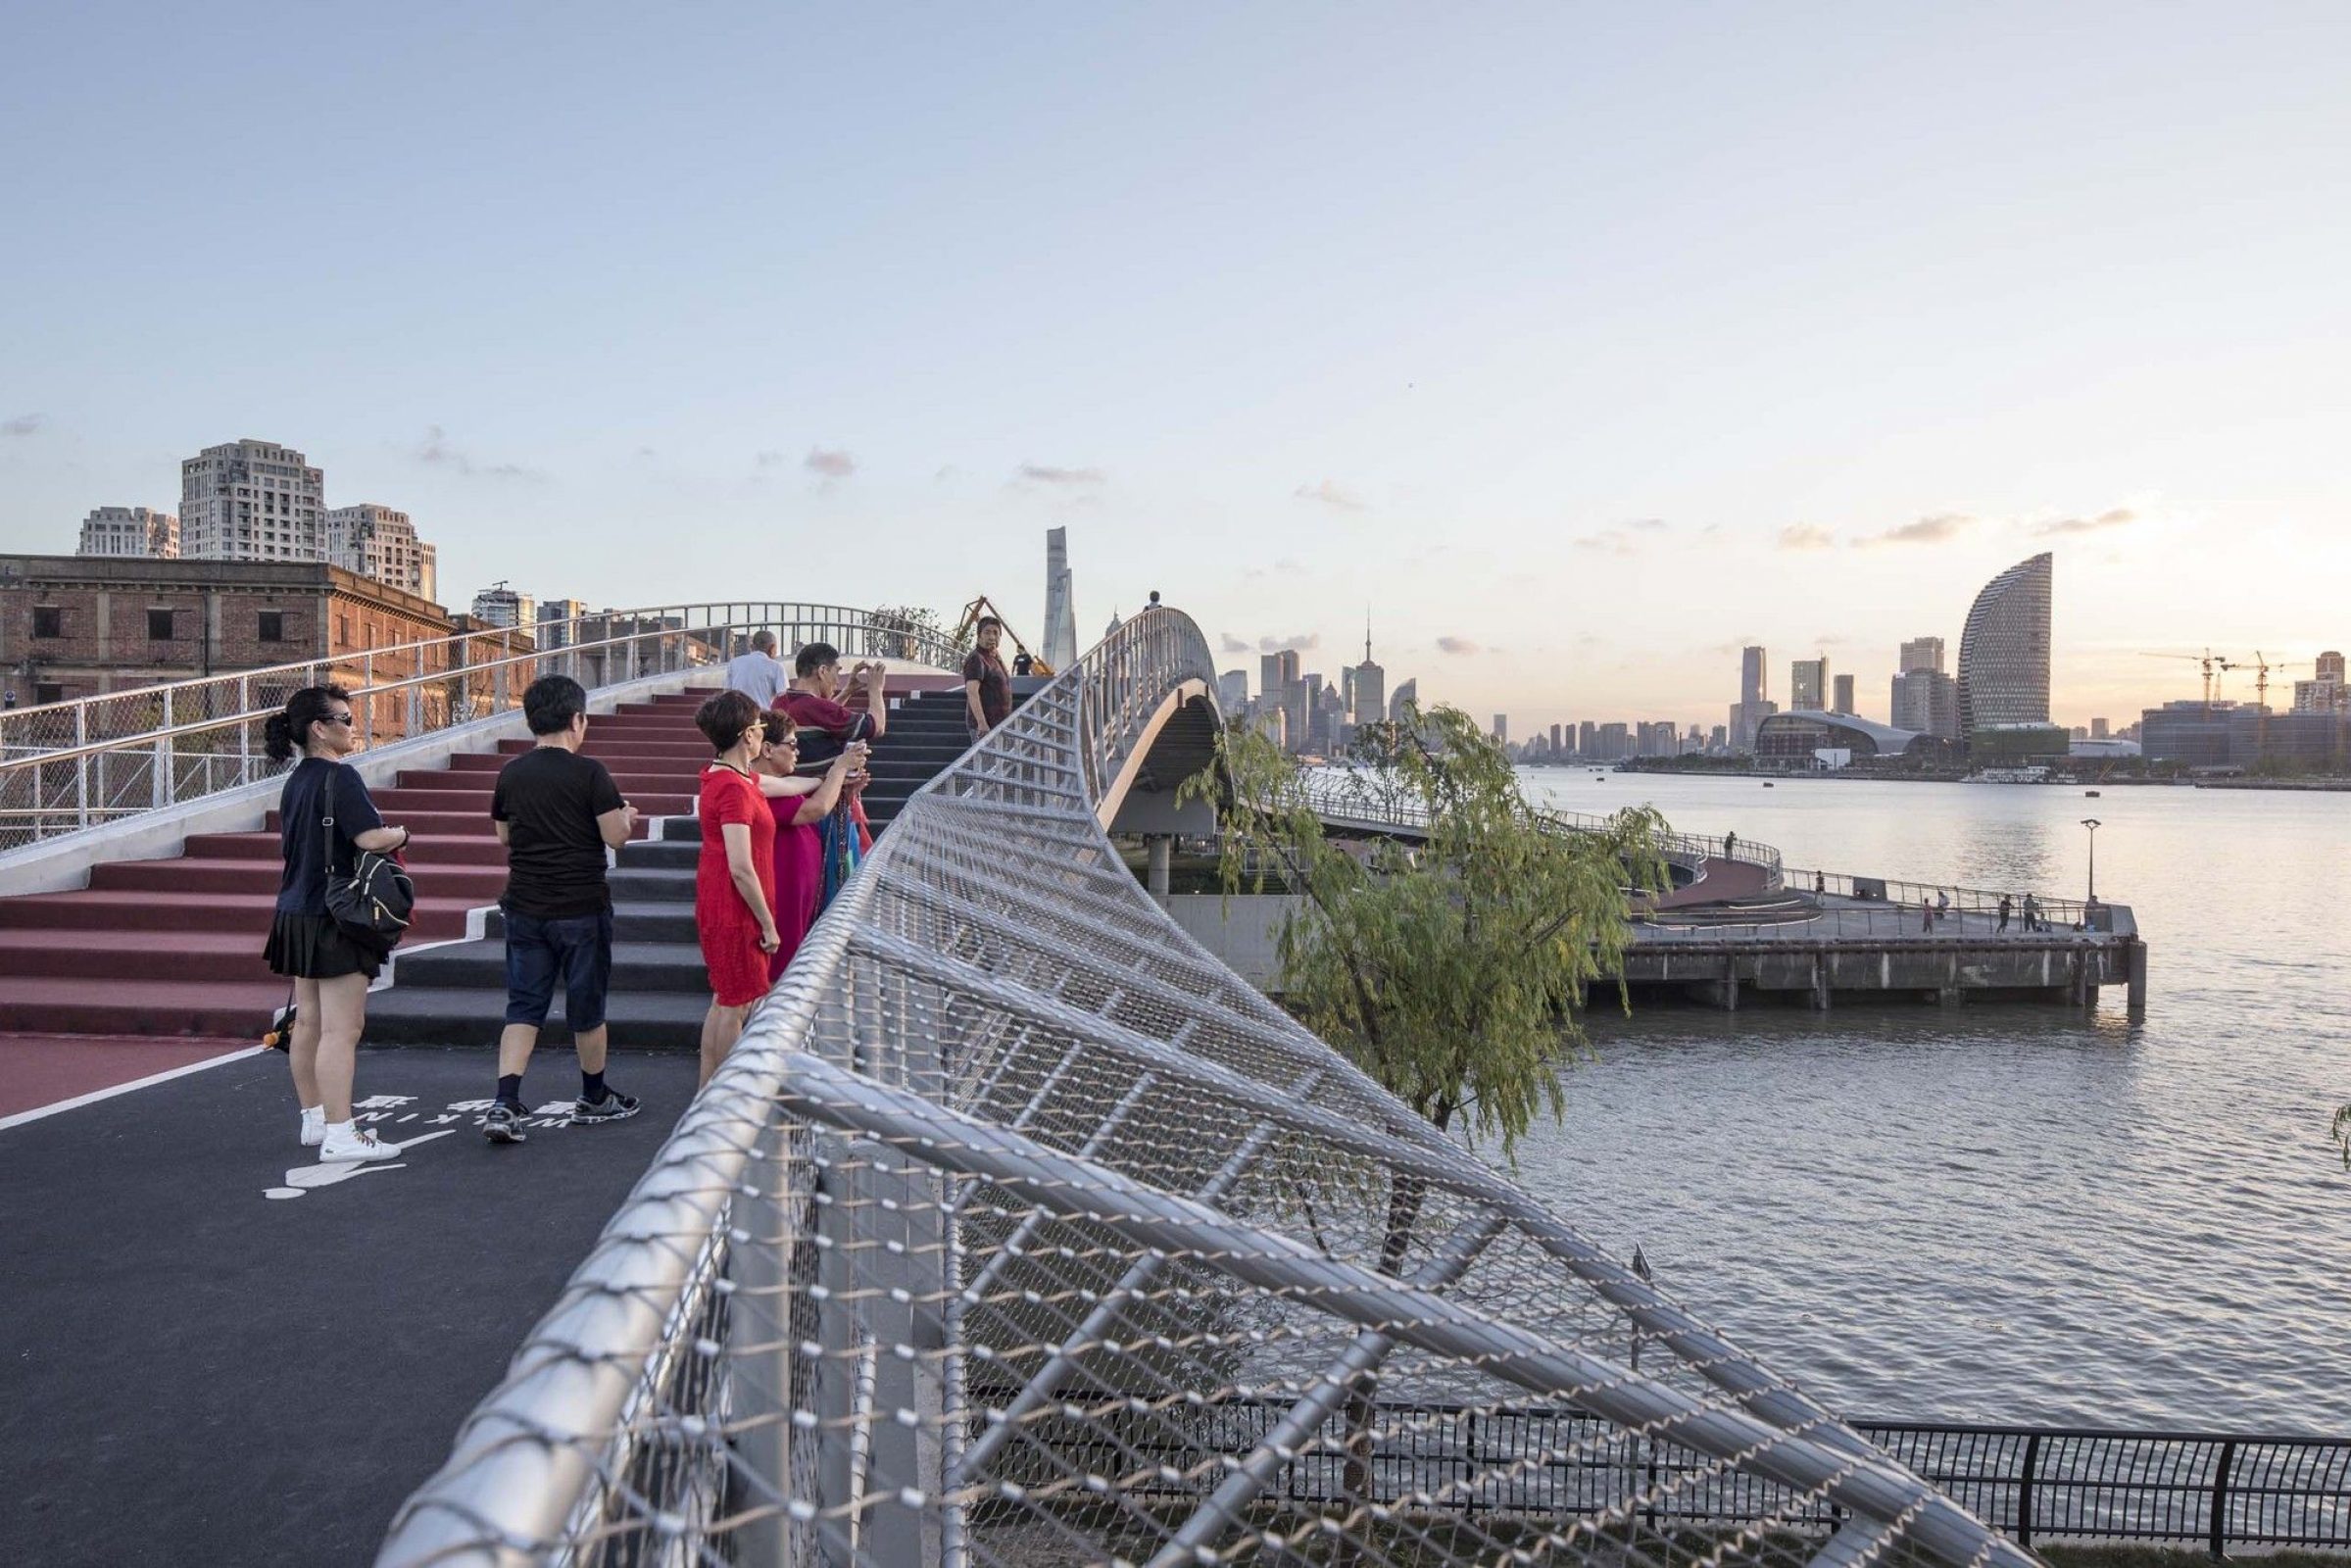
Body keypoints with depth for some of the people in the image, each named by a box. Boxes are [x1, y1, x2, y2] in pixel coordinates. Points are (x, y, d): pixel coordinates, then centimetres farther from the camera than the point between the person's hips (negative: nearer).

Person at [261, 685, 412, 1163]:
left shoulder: (296, 781, 13)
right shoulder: (339, 777, -16)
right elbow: (372, 838, -25)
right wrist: (402, 834, -4)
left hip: (296, 913, 10)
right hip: (334, 917, -10)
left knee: (308, 1021, 16)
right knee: (342, 1028, -7)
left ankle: (314, 1119, 27)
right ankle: (339, 1135, -6)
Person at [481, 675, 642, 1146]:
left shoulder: (511, 774, 3)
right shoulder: (590, 773, -13)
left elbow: (504, 836, 13)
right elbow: (615, 837, -13)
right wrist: (626, 815, 7)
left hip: (525, 908, 4)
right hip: (581, 908, -4)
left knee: (523, 1005, 8)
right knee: (587, 1005, 10)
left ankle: (504, 1104, -4)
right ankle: (594, 1097, 26)